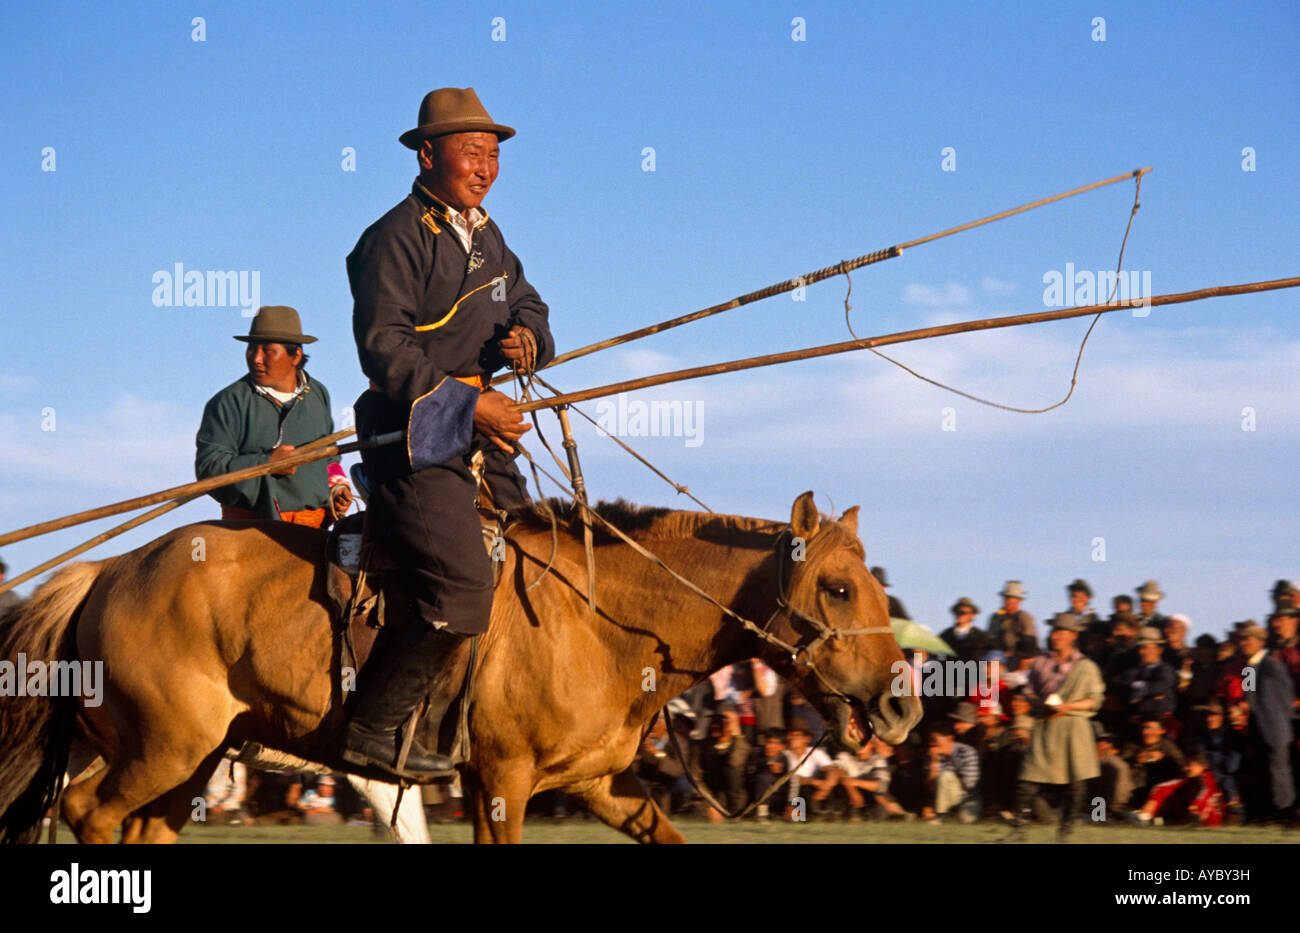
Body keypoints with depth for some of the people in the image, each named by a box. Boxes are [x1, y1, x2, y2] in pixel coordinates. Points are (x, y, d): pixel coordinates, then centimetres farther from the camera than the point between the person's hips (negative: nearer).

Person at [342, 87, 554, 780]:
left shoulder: (486, 238, 18)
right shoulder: (395, 240, -10)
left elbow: (525, 304, 25)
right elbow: (384, 347, -18)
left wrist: (526, 338, -1)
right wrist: (469, 402, -23)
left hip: (479, 435, 9)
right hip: (415, 436, -9)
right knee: (463, 587, -21)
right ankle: (372, 726, -13)